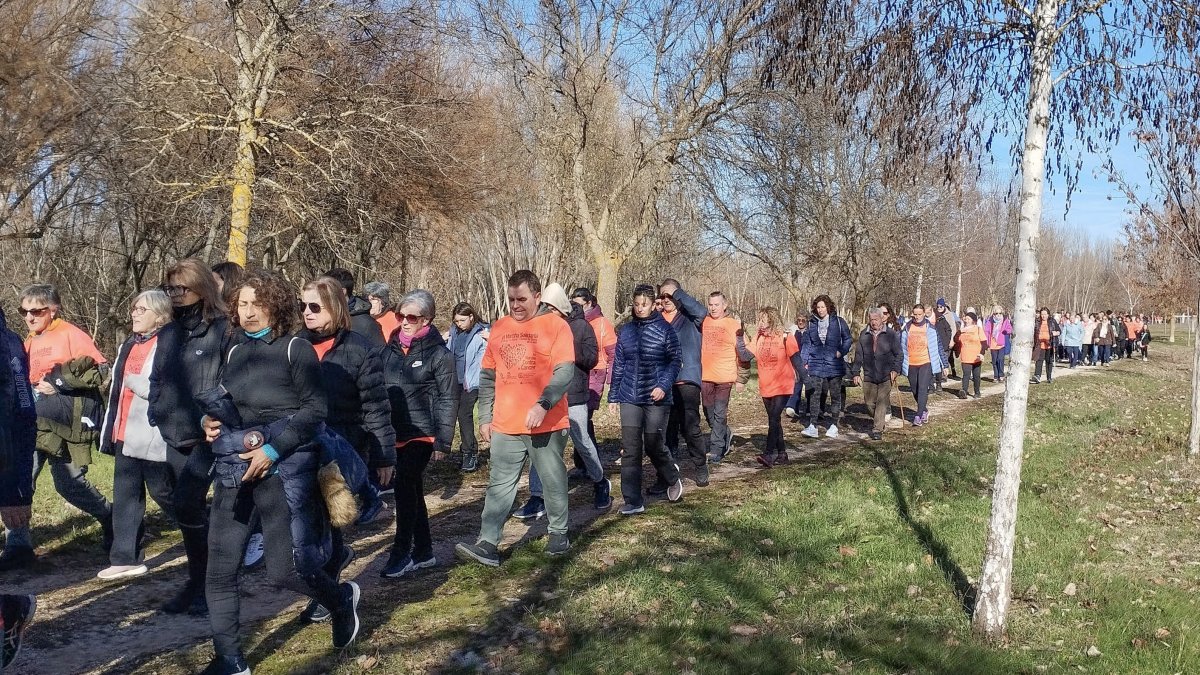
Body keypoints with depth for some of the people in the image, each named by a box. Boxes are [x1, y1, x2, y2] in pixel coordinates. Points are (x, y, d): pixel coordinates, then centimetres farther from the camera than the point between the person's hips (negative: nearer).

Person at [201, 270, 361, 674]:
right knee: (220, 568, 1)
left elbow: (315, 409, -9)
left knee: (283, 569, -8)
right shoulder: (235, 353, 14)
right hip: (234, 463, 6)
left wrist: (273, 449, -16)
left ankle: (341, 599, 24)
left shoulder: (296, 349, -4)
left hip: (284, 464, -6)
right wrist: (211, 422, 0)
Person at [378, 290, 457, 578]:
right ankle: (423, 552, 21)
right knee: (412, 490, 11)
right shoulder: (392, 348, 9)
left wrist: (443, 441, -13)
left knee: (405, 487, -15)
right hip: (395, 432, 6)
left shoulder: (439, 353, -7)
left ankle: (402, 553, -6)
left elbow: (448, 399, -8)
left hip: (421, 433, -6)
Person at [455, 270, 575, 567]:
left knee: (553, 481, 10)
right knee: (499, 485, 1)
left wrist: (543, 404, -26)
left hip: (547, 423, -4)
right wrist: (485, 417, 11)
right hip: (505, 425, 4)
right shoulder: (499, 328, 9)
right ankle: (487, 544, -1)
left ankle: (559, 532, 27)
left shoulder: (556, 326, -5)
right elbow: (488, 376, 14)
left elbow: (565, 371, -14)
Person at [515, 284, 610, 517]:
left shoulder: (581, 326, -4)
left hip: (574, 395, -3)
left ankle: (600, 484, 30)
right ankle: (537, 498, 7)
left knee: (582, 442, 6)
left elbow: (591, 358, -9)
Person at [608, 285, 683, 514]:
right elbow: (618, 365, 12)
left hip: (656, 399, -3)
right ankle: (633, 501, 4)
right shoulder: (626, 330, 8)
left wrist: (664, 386, -17)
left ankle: (673, 479, 34)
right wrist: (613, 396, 11)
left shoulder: (665, 329, -3)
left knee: (653, 446, 4)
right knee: (630, 450, -1)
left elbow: (675, 361, -4)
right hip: (629, 399, 3)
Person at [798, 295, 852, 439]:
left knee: (835, 395, 8)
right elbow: (806, 343, 7)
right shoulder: (811, 323, 6)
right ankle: (812, 426, -5)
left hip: (834, 364, -1)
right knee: (814, 395, -5)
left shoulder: (838, 322, -1)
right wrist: (804, 362, -1)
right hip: (816, 365, 1)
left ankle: (833, 426, 18)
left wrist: (842, 351, -11)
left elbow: (848, 339, 6)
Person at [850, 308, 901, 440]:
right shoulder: (863, 335, 5)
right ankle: (878, 421, 33)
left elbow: (899, 354, 2)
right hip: (868, 376, 3)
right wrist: (856, 373, 5)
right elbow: (858, 355, 9)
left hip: (886, 376, -3)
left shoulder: (891, 334, -3)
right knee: (869, 402, 7)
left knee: (882, 402, -6)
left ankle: (878, 430, -1)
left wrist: (895, 370, -9)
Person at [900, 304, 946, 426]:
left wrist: (944, 365, 0)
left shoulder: (930, 328, -2)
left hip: (926, 363, -3)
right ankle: (924, 411, 31)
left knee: (922, 389, -15)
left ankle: (918, 416, -16)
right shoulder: (907, 328, 3)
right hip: (911, 364, 3)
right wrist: (899, 365, 9)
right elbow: (902, 347, 9)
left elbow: (938, 346, 1)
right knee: (915, 391, 11)